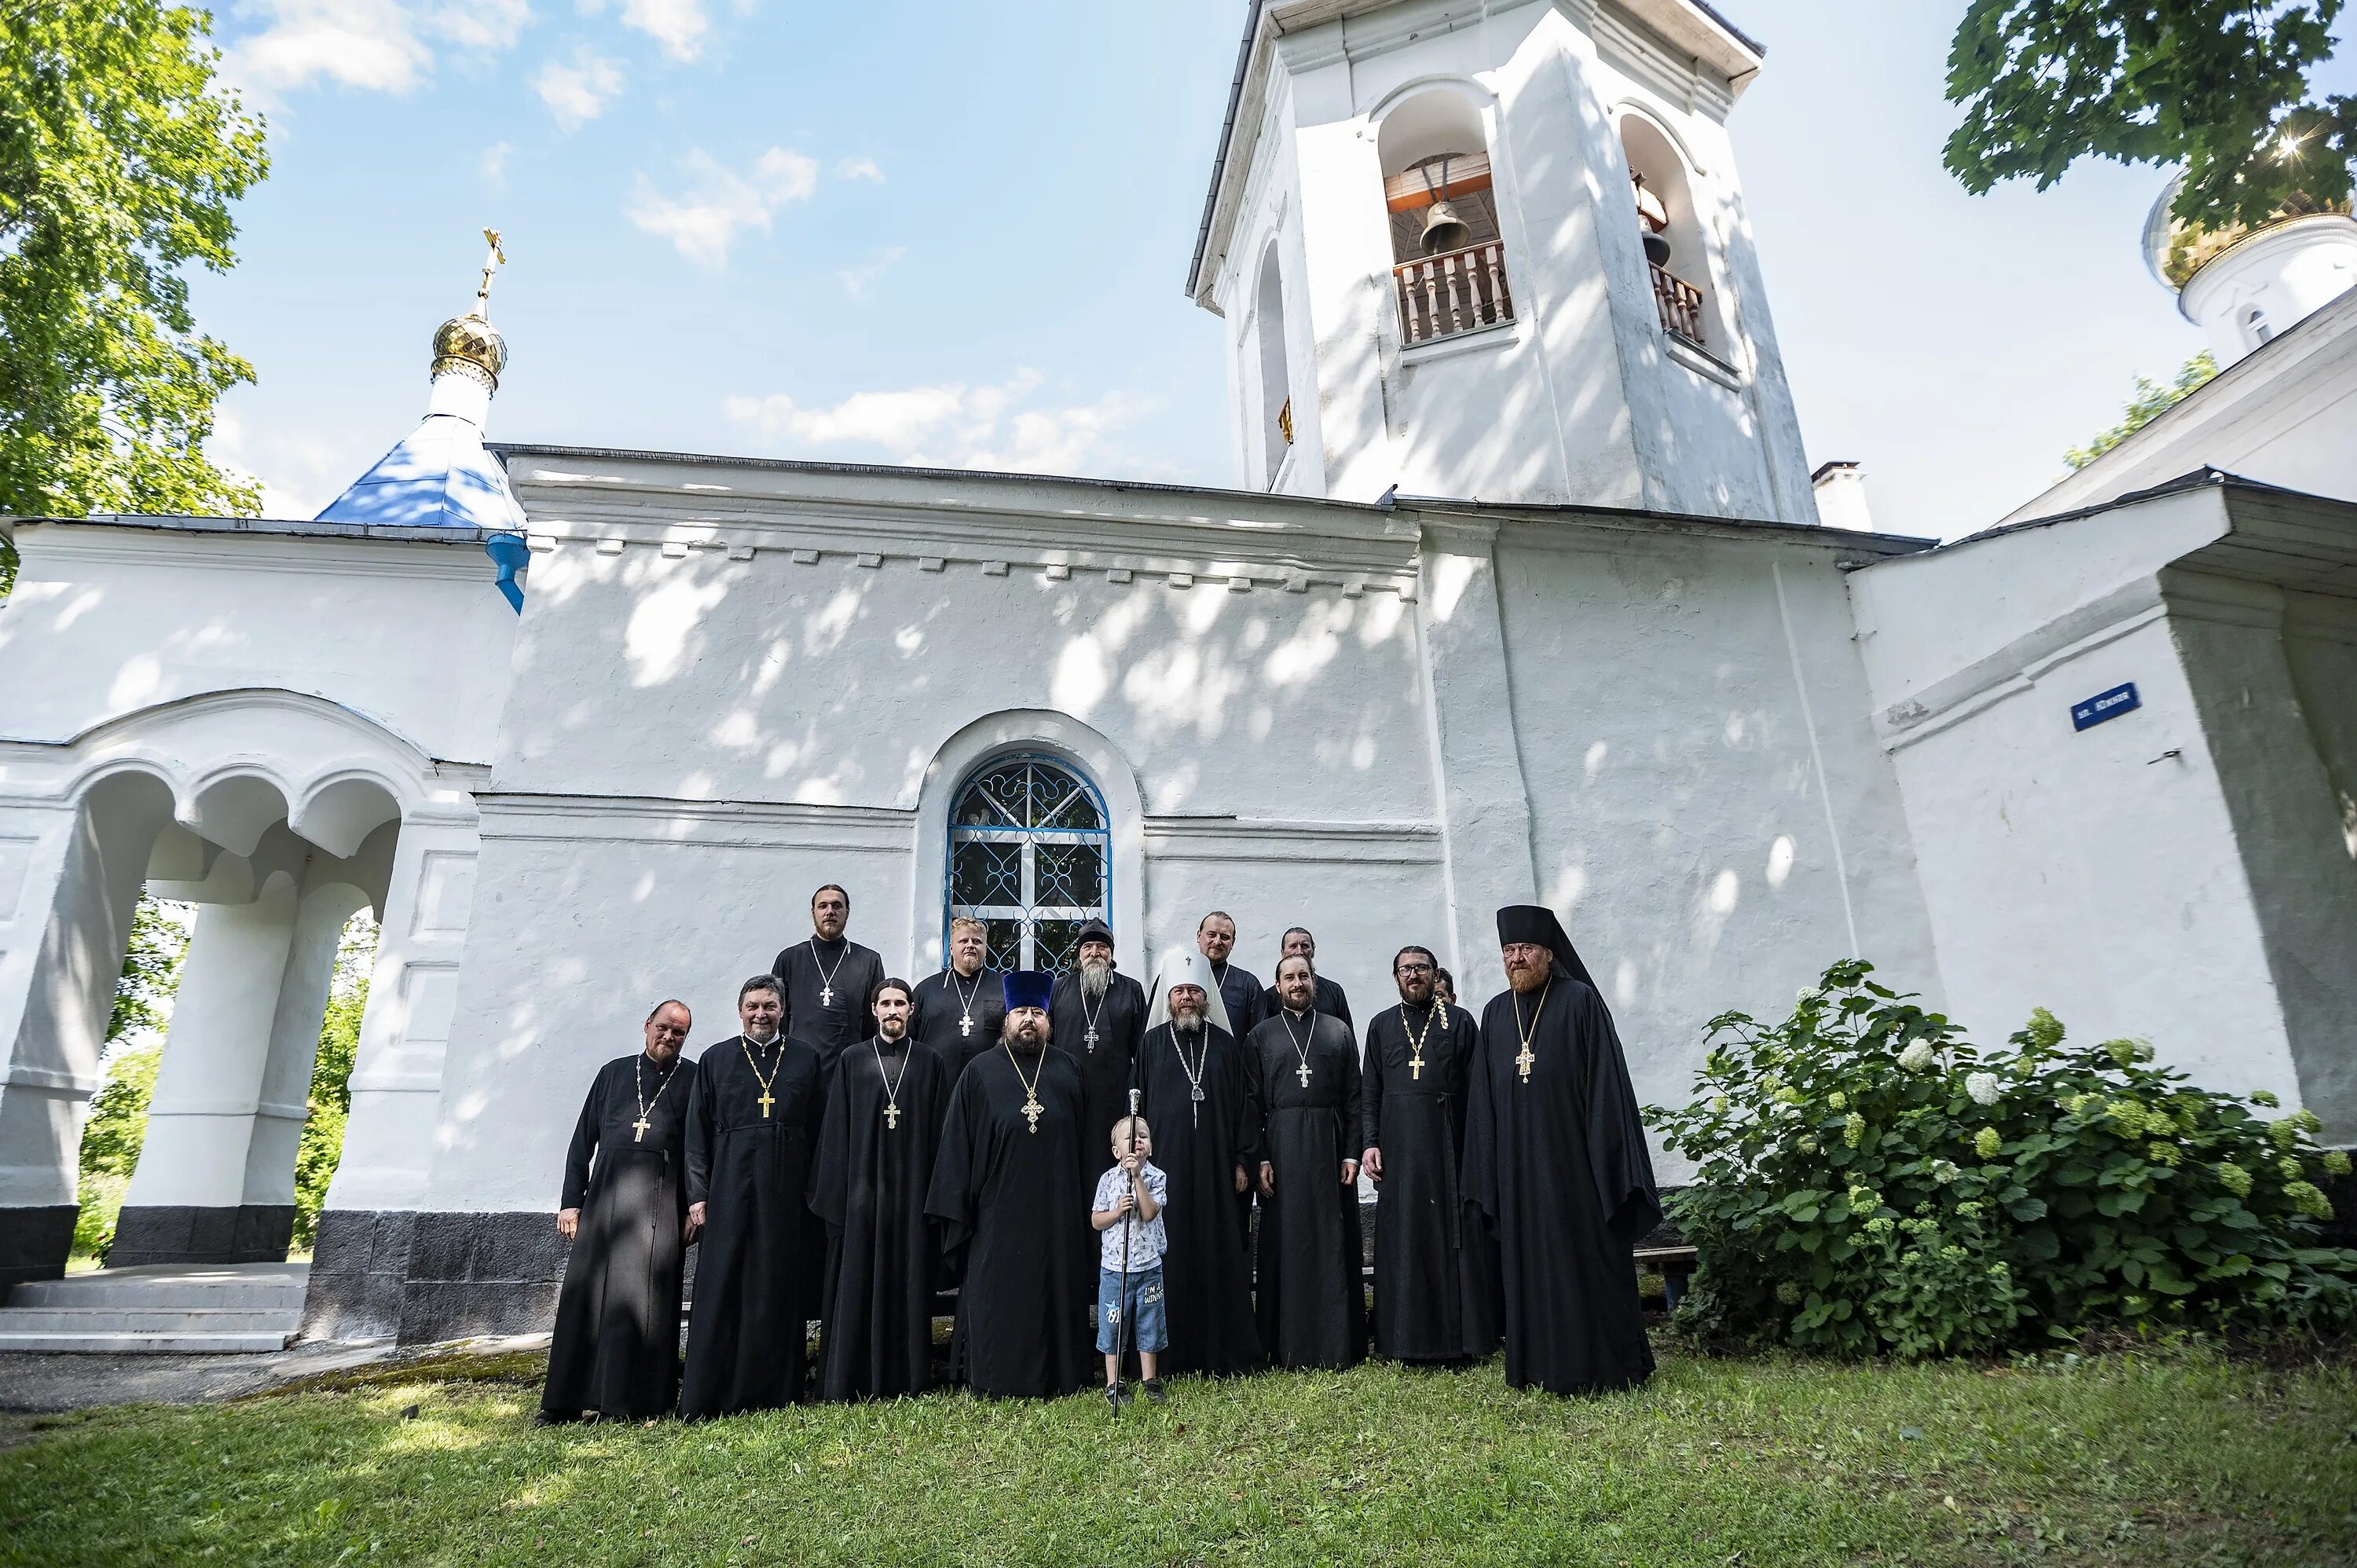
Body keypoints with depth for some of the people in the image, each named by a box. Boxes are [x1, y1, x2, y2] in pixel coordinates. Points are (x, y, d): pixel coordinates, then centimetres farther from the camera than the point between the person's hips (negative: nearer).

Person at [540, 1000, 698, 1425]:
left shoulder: (692, 1079, 9)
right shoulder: (614, 1072, 15)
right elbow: (582, 1141, 15)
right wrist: (570, 1201, 7)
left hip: (661, 1199, -2)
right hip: (605, 1190, 2)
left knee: (645, 1297, -3)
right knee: (586, 1292, 3)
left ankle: (633, 1402, 3)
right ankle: (564, 1401, 13)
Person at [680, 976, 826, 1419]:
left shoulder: (805, 1059, 8)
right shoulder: (716, 1059, 7)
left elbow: (817, 1130, 8)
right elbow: (697, 1133, 6)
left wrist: (816, 1192, 3)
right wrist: (697, 1195, -1)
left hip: (787, 1191, 1)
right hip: (730, 1188, 0)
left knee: (779, 1291, 4)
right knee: (721, 1291, 1)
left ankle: (775, 1391, 14)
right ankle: (705, 1398, 10)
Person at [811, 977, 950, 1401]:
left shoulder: (931, 1062, 5)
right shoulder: (851, 1061, 5)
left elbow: (939, 1129, 5)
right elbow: (836, 1131, 4)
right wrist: (835, 1193, -3)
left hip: (912, 1189, 0)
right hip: (862, 1187, 0)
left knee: (910, 1282, 5)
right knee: (857, 1286, 3)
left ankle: (909, 1377, 16)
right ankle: (852, 1380, 13)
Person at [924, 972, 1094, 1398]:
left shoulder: (1068, 1070, 8)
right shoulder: (980, 1072, 3)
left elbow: (1086, 1139, 10)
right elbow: (957, 1142, 2)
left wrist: (1087, 1201, 6)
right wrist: (957, 1207, -3)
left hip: (1058, 1210, 2)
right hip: (999, 1211, -2)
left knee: (1057, 1287, 8)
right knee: (1000, 1294, 4)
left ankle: (1059, 1373, 21)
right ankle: (997, 1377, 17)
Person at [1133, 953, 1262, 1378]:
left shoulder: (1226, 1044, 9)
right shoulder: (1151, 1043, 7)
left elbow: (1243, 1105, 9)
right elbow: (1137, 1105, 6)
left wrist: (1243, 1162, 2)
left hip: (1217, 1168, 1)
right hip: (1165, 1165, -1)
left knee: (1221, 1256, 3)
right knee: (1170, 1258, 1)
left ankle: (1227, 1352, 12)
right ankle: (1171, 1354, 10)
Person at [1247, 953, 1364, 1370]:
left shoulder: (1339, 1031, 9)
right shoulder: (1262, 1035, 7)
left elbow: (1353, 1097, 6)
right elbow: (1254, 1101, 2)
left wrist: (1352, 1153, -3)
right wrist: (1260, 1159, -6)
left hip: (1330, 1145, 1)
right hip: (1281, 1147, -1)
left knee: (1334, 1241, 3)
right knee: (1285, 1241, 3)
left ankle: (1339, 1343, 12)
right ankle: (1288, 1345, 11)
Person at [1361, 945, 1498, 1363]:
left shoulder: (1460, 1023, 6)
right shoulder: (1381, 1025, 11)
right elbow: (1370, 1091, 9)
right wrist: (1370, 1143, -1)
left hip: (1450, 1143, -1)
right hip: (1399, 1148, 2)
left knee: (1455, 1235, 1)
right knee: (1402, 1239, 4)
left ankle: (1460, 1335, 12)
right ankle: (1405, 1339, 13)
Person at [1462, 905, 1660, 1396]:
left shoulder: (1581, 1001, -3)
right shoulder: (1495, 1013, 11)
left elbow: (1605, 1080, -7)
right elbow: (1484, 1097, 12)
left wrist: (1602, 1153, -13)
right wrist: (1487, 1170, 8)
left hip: (1571, 1157, -4)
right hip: (1517, 1162, 5)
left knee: (1586, 1258, 2)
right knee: (1529, 1263, 9)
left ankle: (1600, 1364, 14)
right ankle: (1541, 1363, 19)